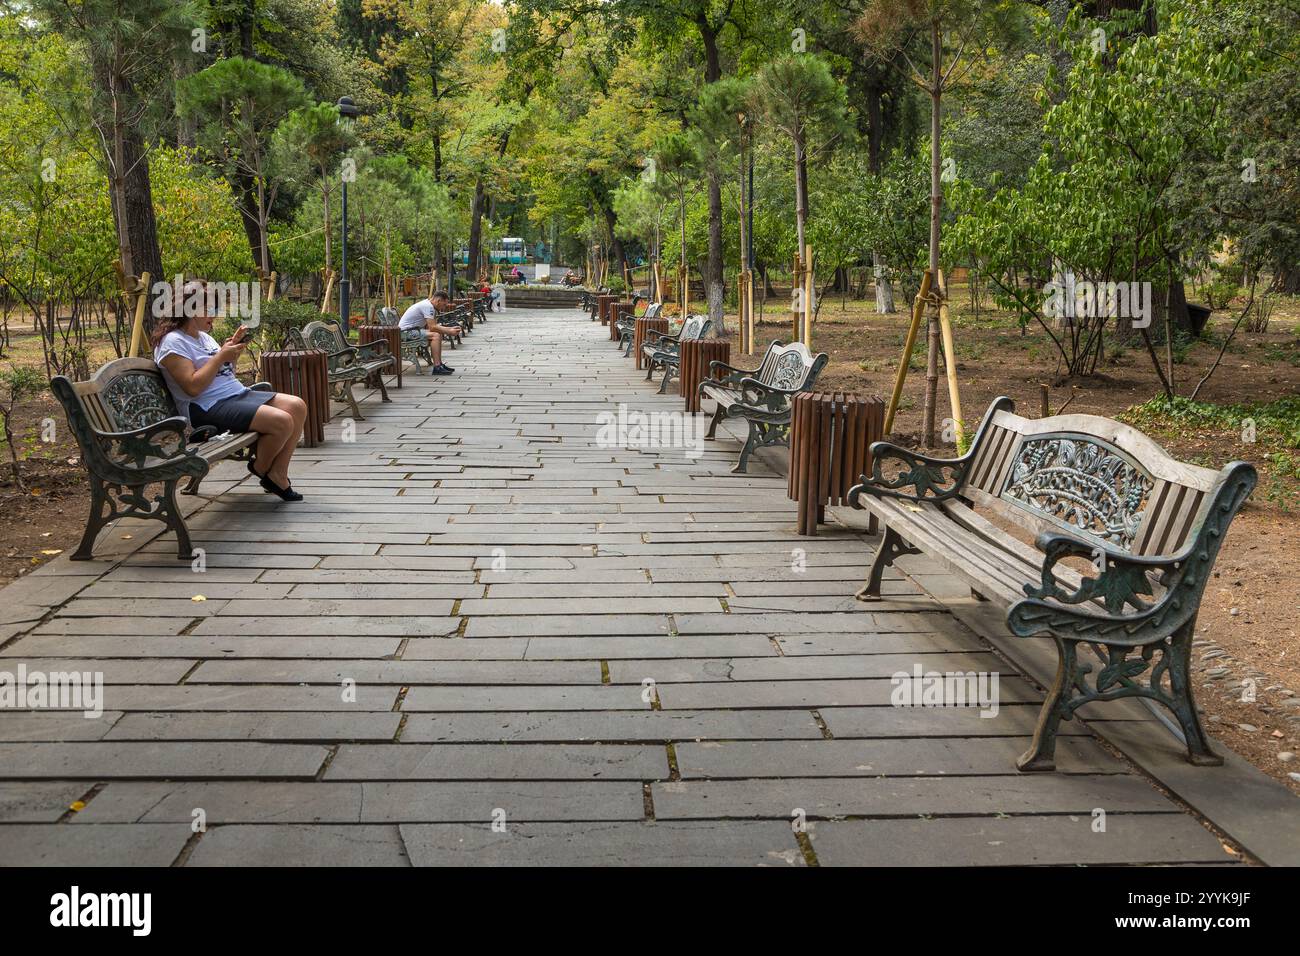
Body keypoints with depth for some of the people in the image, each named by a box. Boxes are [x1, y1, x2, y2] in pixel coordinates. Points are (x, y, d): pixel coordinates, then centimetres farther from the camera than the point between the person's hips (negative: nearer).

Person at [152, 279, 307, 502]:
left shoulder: (203, 336, 19)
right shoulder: (172, 342, -9)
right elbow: (193, 386, -20)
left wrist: (234, 349, 7)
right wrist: (221, 356, -15)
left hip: (238, 394, 10)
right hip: (209, 408, -10)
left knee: (297, 406, -7)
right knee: (282, 421, -26)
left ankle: (278, 475, -2)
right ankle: (261, 468, 3)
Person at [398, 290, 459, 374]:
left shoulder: (429, 305, 13)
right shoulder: (428, 306, -18)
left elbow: (435, 326, 14)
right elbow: (432, 327, -24)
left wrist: (450, 329, 5)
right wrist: (449, 332, -16)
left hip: (413, 329, 11)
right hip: (406, 332, -11)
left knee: (439, 334, 11)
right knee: (435, 335, -23)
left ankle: (439, 364, 11)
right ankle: (437, 367, -25)